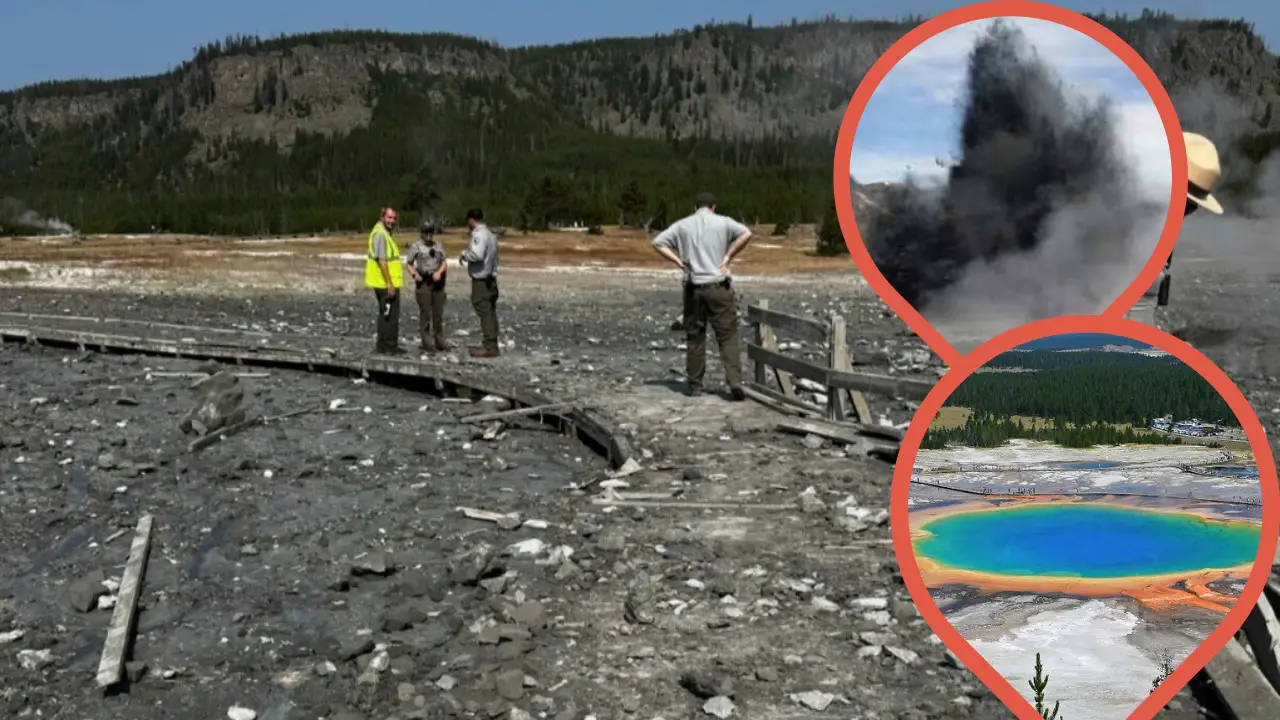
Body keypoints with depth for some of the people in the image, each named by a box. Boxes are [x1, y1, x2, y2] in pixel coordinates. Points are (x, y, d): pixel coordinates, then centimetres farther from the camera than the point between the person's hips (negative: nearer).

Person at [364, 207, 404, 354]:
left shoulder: (385, 233, 16)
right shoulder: (380, 234, -16)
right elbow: (382, 261, -22)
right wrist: (390, 284, -23)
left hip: (385, 284, 11)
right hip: (387, 284, -11)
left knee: (385, 314, 17)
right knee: (391, 315, -5)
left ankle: (382, 345, 25)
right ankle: (390, 347, 0)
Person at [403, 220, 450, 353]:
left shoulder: (438, 246, 13)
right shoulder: (415, 246, -2)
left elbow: (444, 263, 11)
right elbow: (408, 264, -3)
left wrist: (439, 272, -8)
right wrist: (414, 274, -20)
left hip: (437, 282, 5)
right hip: (423, 283, -5)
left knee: (439, 314, 8)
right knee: (425, 314, -3)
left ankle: (440, 342, 16)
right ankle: (427, 344, 2)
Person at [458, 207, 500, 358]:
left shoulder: (479, 235, -16)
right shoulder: (490, 235, 15)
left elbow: (477, 255, -28)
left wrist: (464, 254, -12)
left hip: (481, 281, -10)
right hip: (491, 279, 10)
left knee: (485, 313, -8)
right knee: (490, 313, 13)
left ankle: (489, 347, -7)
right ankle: (491, 345, 18)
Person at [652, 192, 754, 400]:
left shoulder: (682, 225, 9)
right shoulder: (723, 222, 3)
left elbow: (657, 242, 6)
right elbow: (746, 234, -12)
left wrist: (678, 261, 3)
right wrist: (728, 257, -6)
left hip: (695, 289, 2)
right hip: (719, 287, -2)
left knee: (695, 338, 10)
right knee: (728, 337, 0)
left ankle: (695, 385, 14)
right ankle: (734, 382, -11)